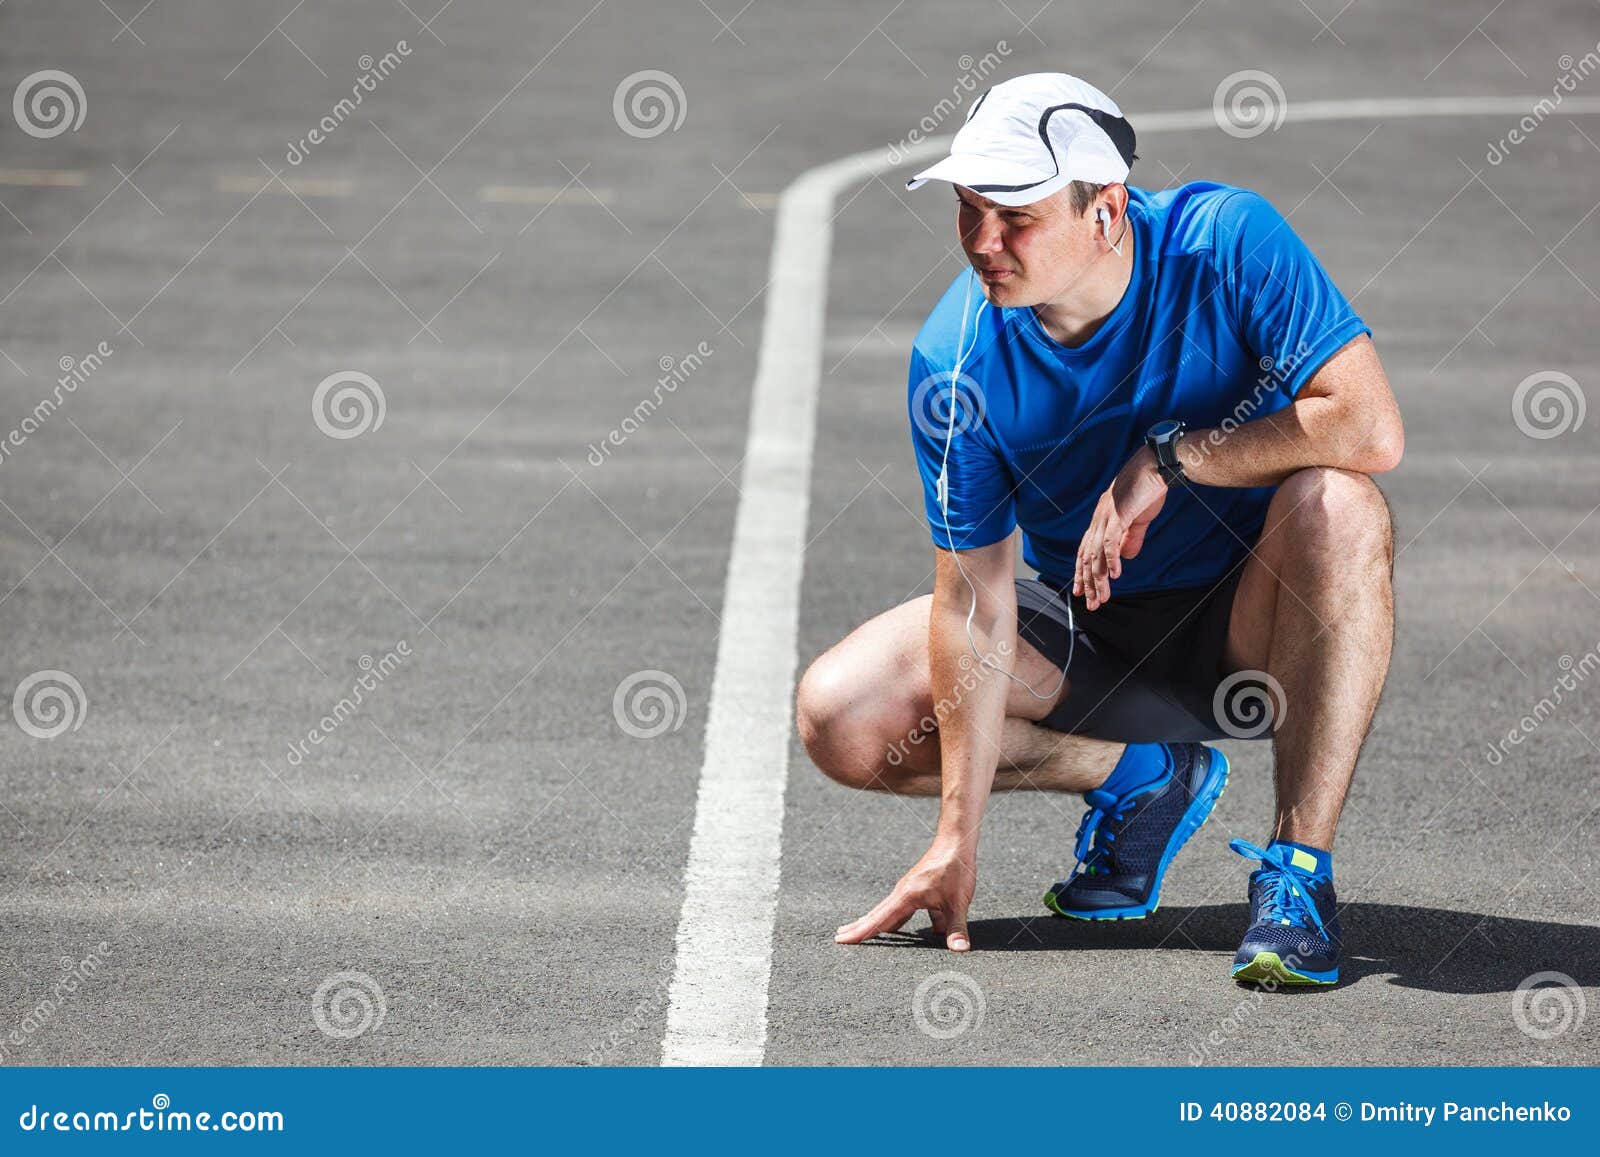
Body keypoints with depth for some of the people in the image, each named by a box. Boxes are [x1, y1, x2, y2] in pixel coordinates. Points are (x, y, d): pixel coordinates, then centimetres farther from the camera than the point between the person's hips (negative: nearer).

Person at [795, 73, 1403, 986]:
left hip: (1252, 629, -3)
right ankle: (1139, 777, 6)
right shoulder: (957, 358, -17)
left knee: (1337, 506, -36)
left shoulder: (1229, 243, -23)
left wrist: (1168, 460, -30)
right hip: (1090, 635, 3)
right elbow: (975, 597, -15)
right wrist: (959, 840, -18)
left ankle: (1300, 869, -28)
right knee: (840, 717, -14)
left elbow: (1371, 429, -32)